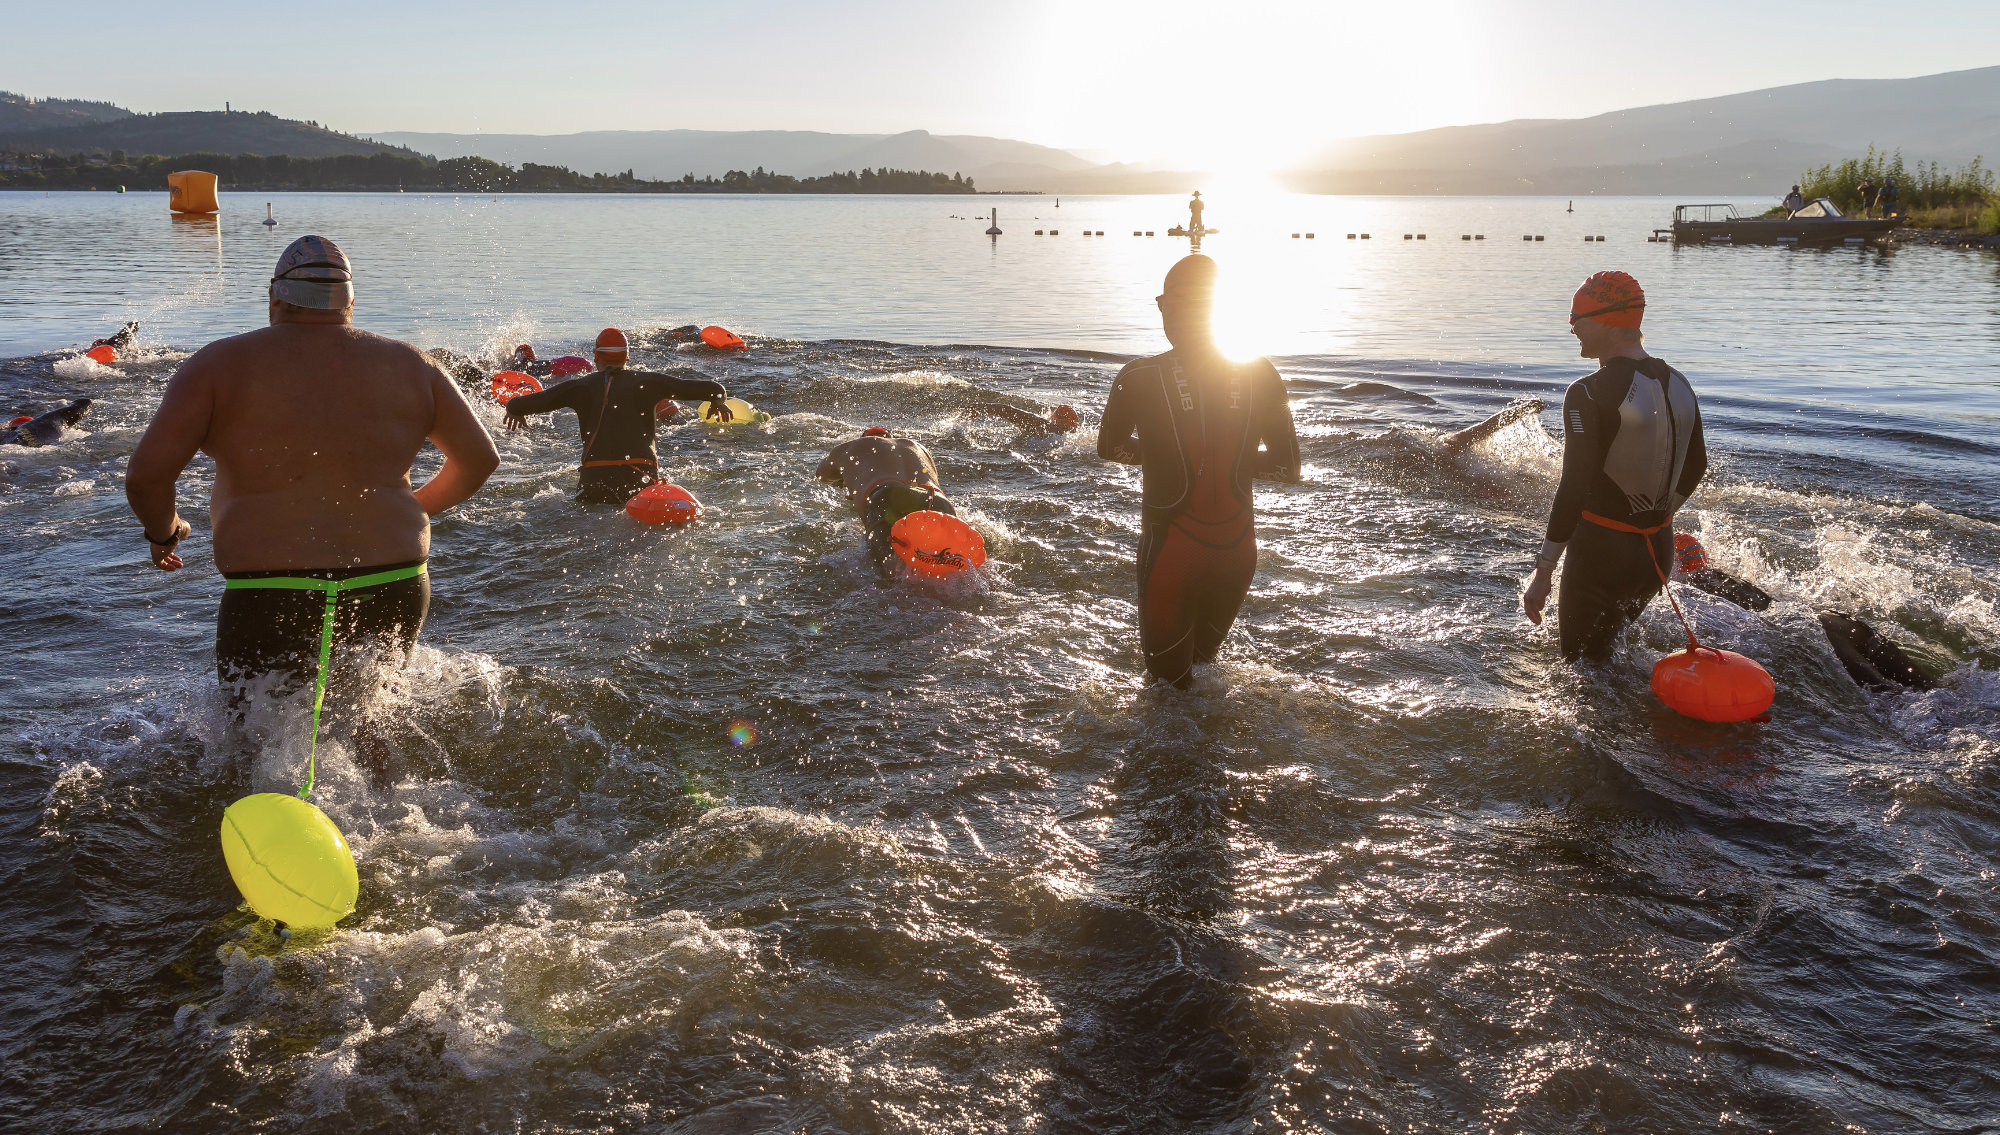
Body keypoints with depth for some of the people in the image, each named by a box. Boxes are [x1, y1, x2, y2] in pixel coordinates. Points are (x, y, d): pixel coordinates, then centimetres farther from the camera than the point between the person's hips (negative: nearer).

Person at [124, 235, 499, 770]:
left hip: (270, 601, -3)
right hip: (394, 591, 3)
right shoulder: (408, 366, 6)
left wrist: (163, 531, 14)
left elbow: (146, 475, -7)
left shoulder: (220, 364, -1)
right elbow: (480, 460, 12)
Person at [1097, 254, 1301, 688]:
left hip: (1171, 552, -4)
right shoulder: (1261, 376, -8)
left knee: (1169, 675, 16)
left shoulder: (1138, 379, -15)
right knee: (1206, 655, 29)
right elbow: (1288, 467, 0)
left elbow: (1109, 449, 4)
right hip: (1238, 550, 4)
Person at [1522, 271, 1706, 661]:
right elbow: (1696, 466, 17)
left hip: (1601, 552, -7)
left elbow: (1573, 488, -22)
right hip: (1659, 550, 7)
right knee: (1606, 645, 27)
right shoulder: (1679, 385, 4)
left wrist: (1543, 574, -18)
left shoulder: (1588, 394, -19)